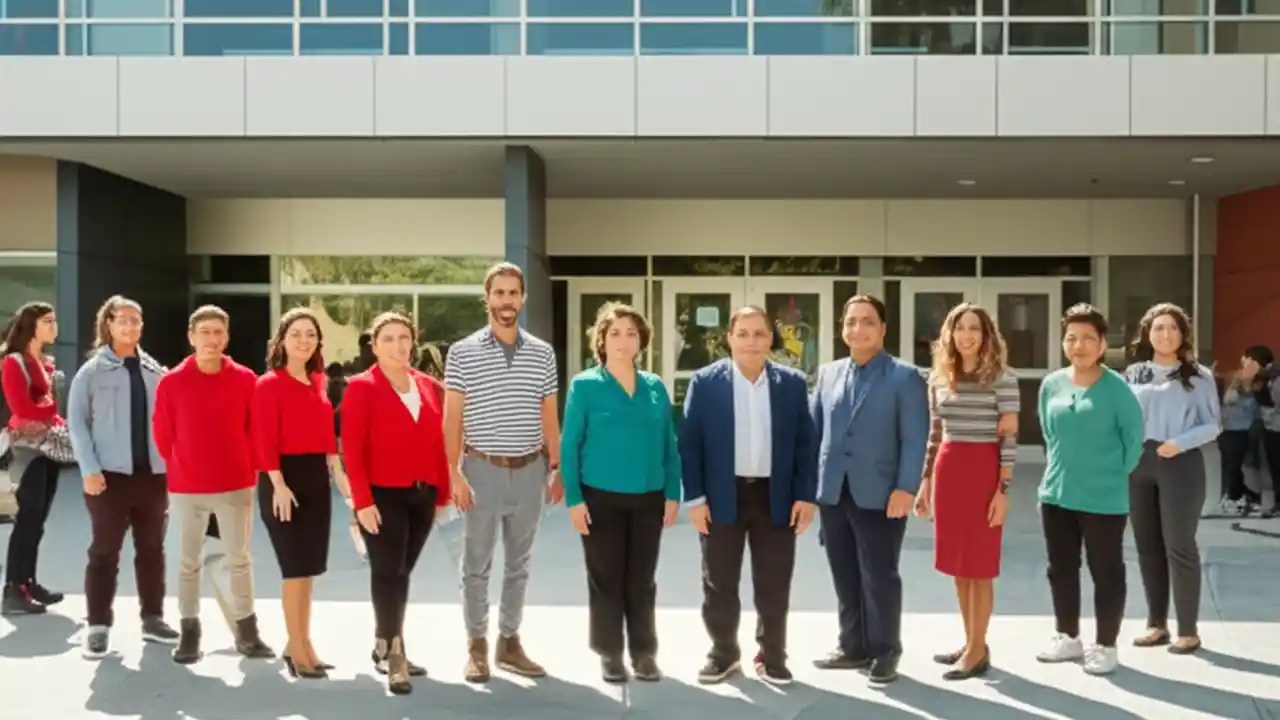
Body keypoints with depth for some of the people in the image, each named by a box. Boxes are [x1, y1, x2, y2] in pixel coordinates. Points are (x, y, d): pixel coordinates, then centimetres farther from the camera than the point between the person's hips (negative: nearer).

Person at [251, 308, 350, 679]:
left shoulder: (317, 382, 12)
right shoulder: (268, 384, -8)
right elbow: (264, 440, -14)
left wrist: (338, 472, 7)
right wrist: (278, 484, -21)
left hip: (316, 477, 7)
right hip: (284, 477, -7)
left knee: (309, 567, 11)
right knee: (295, 567, -2)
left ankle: (300, 643, 23)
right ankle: (298, 649, 8)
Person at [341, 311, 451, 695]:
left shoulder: (429, 387, 9)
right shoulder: (361, 387, -7)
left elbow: (437, 444, 12)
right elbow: (352, 449, -12)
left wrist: (442, 492, 9)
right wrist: (362, 500, -17)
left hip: (422, 495, 5)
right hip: (383, 495, -5)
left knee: (401, 573, 13)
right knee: (389, 573, -5)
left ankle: (386, 647, 26)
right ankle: (392, 653, 2)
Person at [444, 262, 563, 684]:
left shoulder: (542, 353, 6)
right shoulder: (463, 352, -2)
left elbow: (550, 415, 9)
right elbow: (452, 416, -3)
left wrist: (556, 468, 5)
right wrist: (455, 472, -9)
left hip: (530, 471, 3)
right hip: (483, 469, -3)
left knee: (519, 564, 12)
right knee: (477, 565, 6)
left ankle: (509, 643, 23)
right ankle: (477, 647, 17)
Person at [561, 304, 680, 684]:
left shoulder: (655, 387, 6)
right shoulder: (584, 385, -4)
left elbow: (669, 445, 7)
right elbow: (569, 445, -5)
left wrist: (672, 494, 1)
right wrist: (574, 499, -11)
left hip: (648, 498, 3)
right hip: (601, 497, -3)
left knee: (642, 580, 10)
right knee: (606, 579, 6)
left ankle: (644, 653, 22)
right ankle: (610, 654, 19)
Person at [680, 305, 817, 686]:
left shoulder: (792, 383, 2)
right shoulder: (705, 382, -2)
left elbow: (805, 442, 3)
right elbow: (690, 442, -3)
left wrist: (806, 496, -4)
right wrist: (695, 497, -8)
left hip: (776, 497, 1)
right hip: (722, 497, -1)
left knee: (774, 585, 9)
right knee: (719, 584, 9)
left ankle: (772, 656, 23)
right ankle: (723, 653, 25)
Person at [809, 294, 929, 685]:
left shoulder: (904, 377, -4)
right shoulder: (828, 373, 10)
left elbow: (915, 439, -9)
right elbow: (812, 429, 11)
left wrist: (905, 488, -17)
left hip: (879, 495, -5)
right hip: (833, 493, 5)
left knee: (879, 577, 4)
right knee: (845, 576, 13)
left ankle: (885, 652, 19)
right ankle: (853, 647, 26)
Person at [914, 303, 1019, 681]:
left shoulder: (1002, 376, -7)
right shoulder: (939, 377, 9)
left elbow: (1009, 437, -9)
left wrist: (1003, 490, -12)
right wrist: (925, 482, 13)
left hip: (983, 470, -5)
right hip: (948, 471, 6)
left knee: (979, 565, 1)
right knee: (958, 564, 11)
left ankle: (978, 650, 10)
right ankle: (970, 643, 23)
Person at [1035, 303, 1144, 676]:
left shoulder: (1115, 387, -12)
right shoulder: (1051, 384, 3)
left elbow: (1134, 434, -7)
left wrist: (1116, 473, -3)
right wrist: (1062, 467, 13)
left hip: (1104, 500, -5)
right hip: (1056, 494, 5)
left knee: (1106, 573, 6)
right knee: (1061, 570, 14)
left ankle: (1105, 646, 19)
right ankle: (1068, 637, 30)